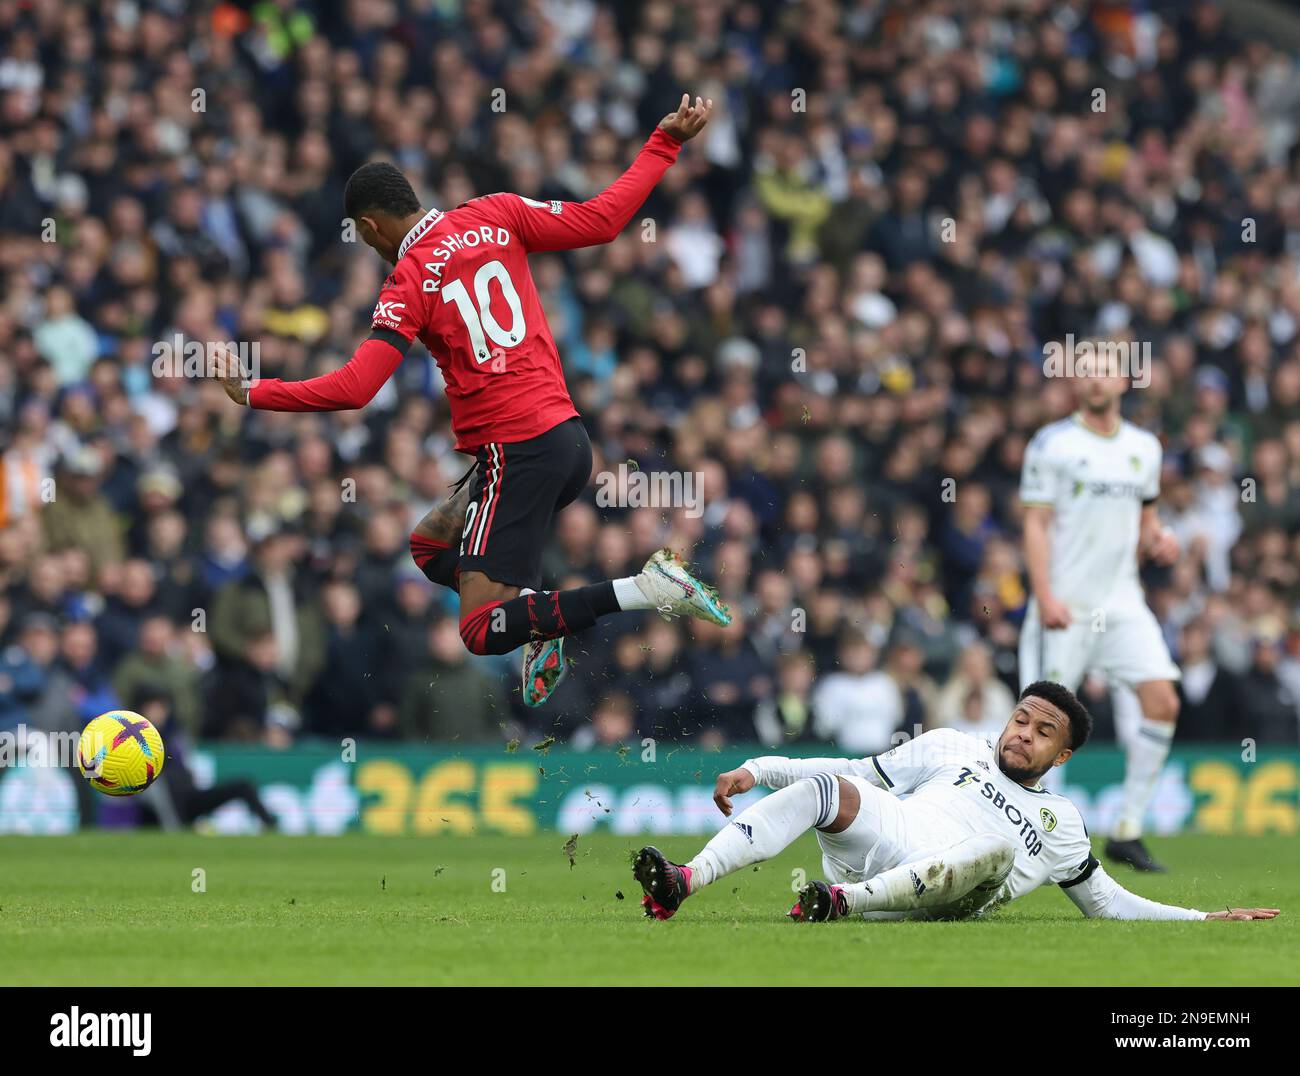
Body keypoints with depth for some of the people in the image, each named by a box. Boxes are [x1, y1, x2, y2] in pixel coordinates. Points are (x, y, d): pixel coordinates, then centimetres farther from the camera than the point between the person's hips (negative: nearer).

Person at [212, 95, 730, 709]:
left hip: (517, 454, -8)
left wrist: (253, 395, -5)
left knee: (481, 633, -8)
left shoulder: (408, 284, -10)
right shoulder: (496, 216, 5)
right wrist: (664, 145, 15)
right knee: (429, 542, 27)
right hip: (569, 438, 8)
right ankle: (539, 617, 4)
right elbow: (602, 219, 5)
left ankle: (643, 590, -21)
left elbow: (352, 389, -16)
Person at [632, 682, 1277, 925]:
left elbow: (1108, 903, 32)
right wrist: (758, 771, 15)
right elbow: (858, 777, 25)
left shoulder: (1060, 823, 29)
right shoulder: (953, 750, 29)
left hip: (938, 898, -1)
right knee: (828, 789, -31)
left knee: (997, 847, -34)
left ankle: (843, 900, -47)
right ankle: (684, 884, -48)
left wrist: (1206, 920, 22)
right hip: (879, 838, 1)